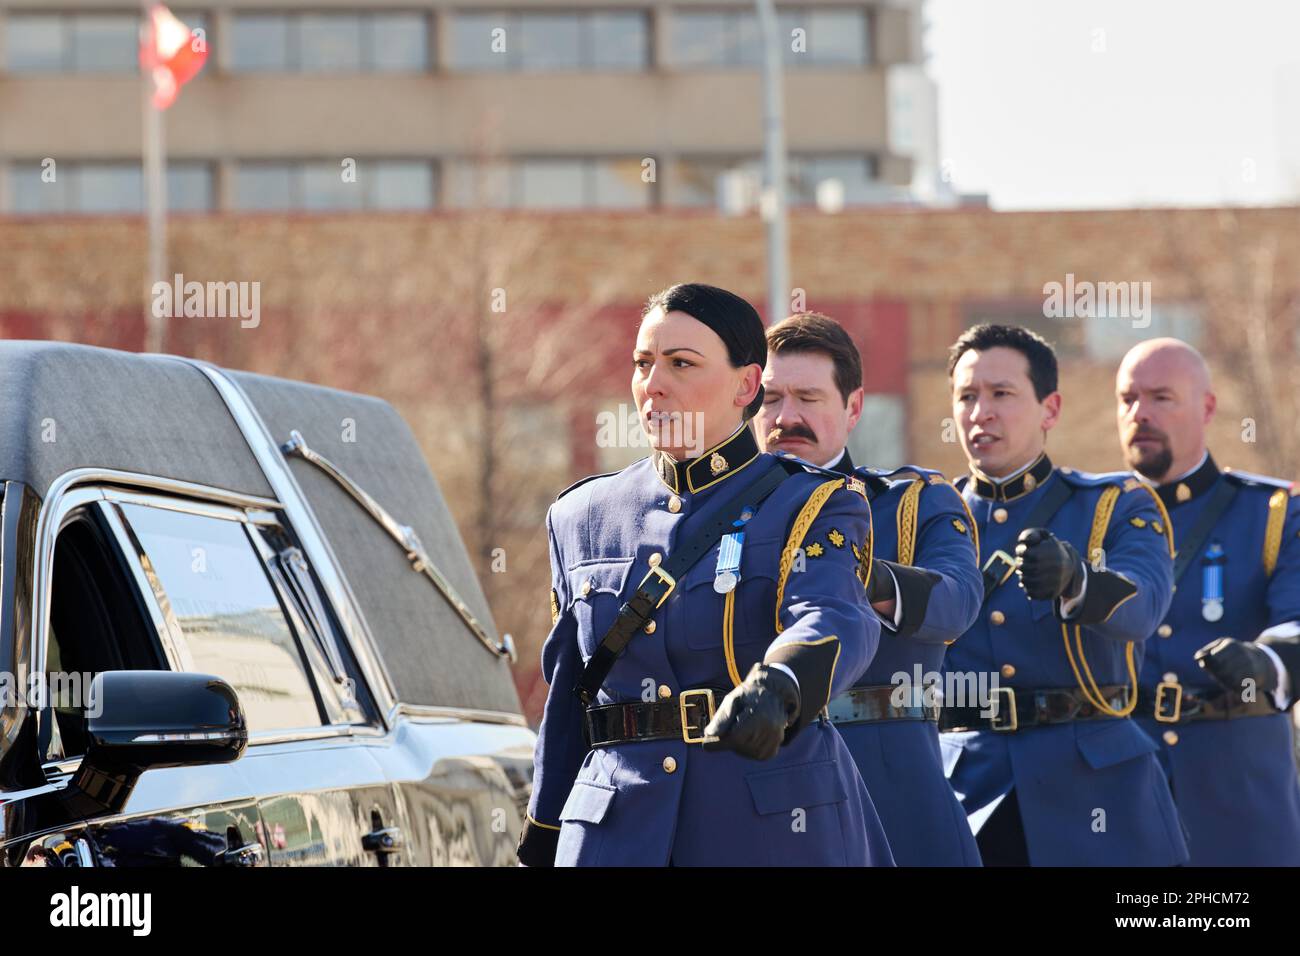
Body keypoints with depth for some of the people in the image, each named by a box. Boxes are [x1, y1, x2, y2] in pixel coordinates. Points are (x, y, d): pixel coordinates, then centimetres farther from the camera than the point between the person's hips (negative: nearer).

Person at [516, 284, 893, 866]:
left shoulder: (811, 507, -1)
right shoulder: (585, 517, 12)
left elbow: (837, 621, -23)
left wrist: (775, 690, -44)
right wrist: (543, 840, 18)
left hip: (774, 833, -3)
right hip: (618, 833, 3)